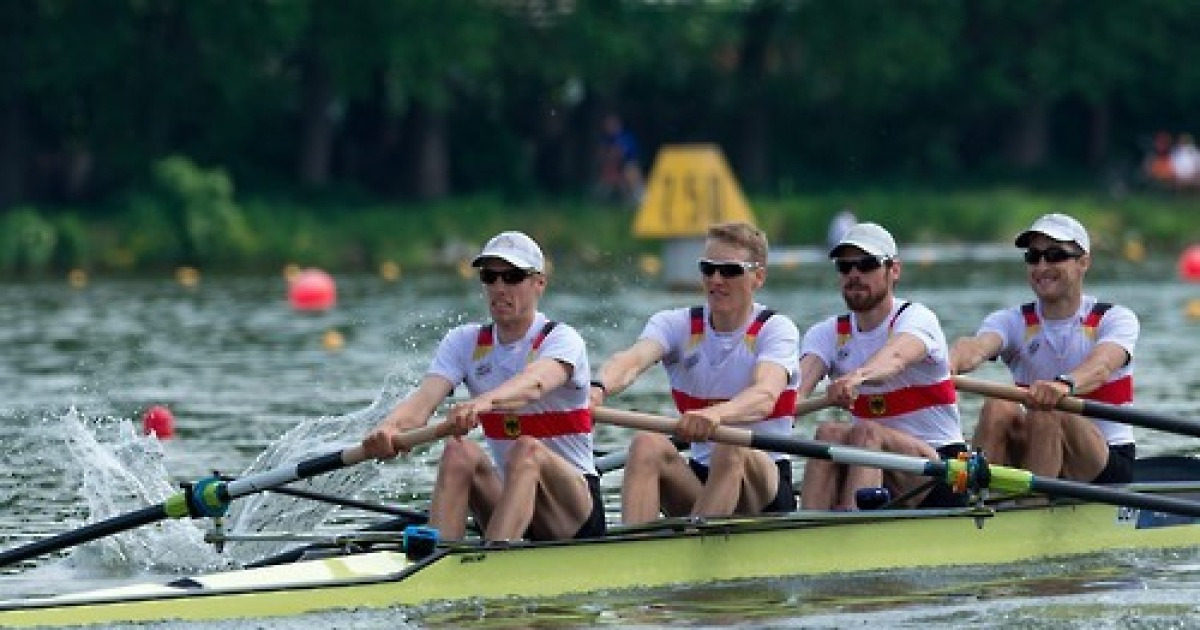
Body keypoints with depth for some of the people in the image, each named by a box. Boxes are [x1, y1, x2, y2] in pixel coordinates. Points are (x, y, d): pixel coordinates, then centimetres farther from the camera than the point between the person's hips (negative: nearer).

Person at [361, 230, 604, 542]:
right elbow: (423, 399, -14)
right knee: (459, 451, -24)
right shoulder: (464, 342, 5)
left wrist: (486, 402, -56)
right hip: (508, 498, 4)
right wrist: (390, 426, -39)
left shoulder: (562, 340, -9)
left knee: (527, 450, -34)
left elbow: (534, 385, -34)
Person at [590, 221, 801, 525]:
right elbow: (631, 360, -18)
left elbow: (765, 396, -27)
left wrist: (716, 415, -50)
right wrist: (598, 388, -44)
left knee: (731, 450, -34)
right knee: (647, 444, -26)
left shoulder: (777, 329, -5)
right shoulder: (676, 324, 5)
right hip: (699, 482, 3)